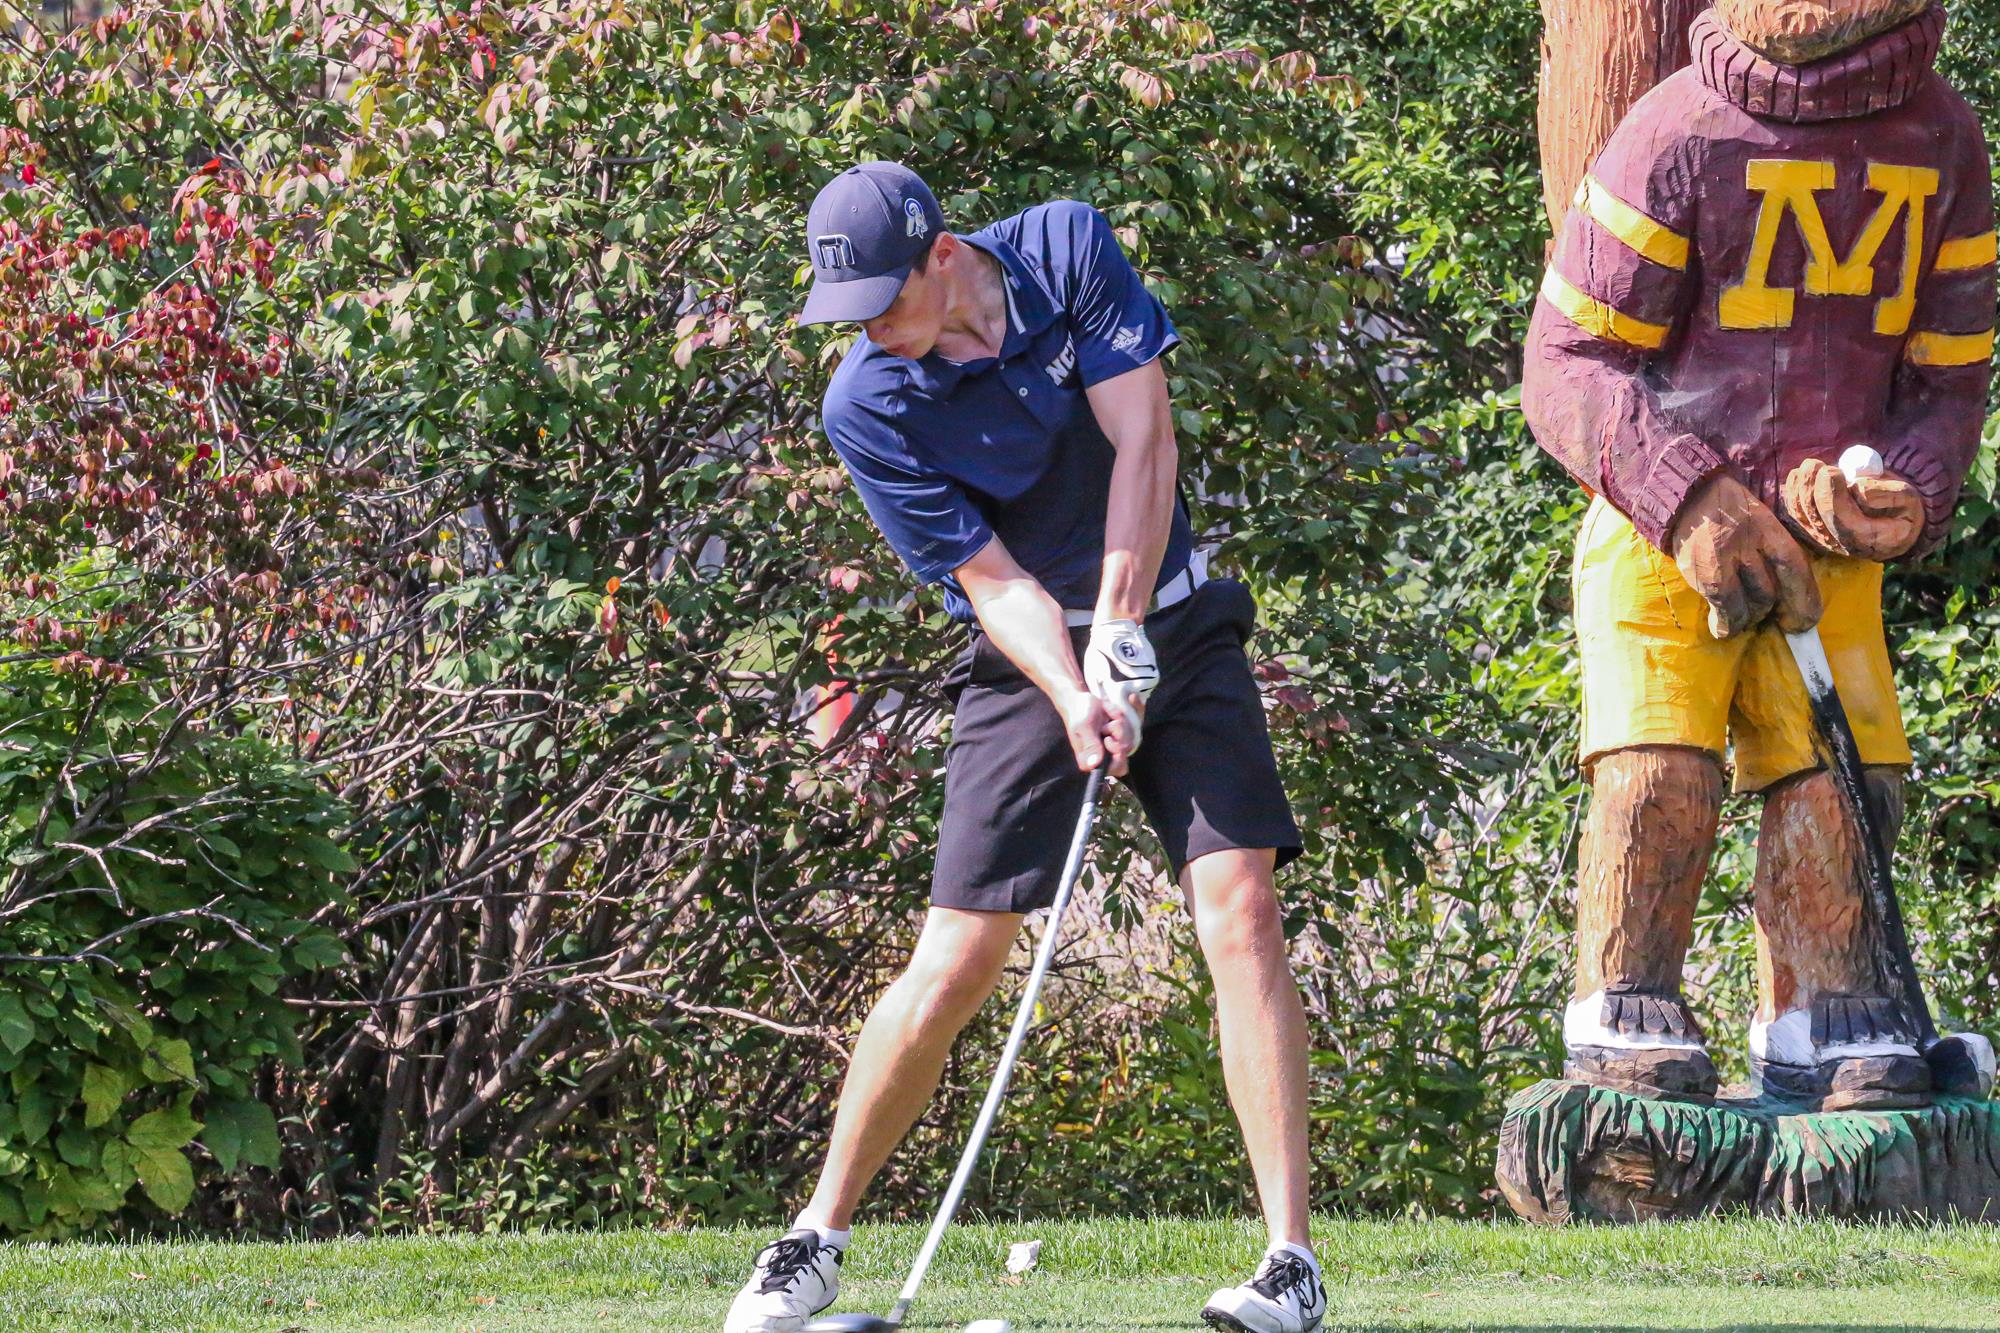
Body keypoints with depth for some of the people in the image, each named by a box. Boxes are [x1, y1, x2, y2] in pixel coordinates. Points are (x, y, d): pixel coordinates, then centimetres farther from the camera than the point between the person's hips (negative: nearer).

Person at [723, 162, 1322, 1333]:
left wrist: (1119, 636, -20)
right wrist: (1073, 698, -29)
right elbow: (993, 578, -13)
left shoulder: (1069, 249, -9)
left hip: (1172, 628, 1)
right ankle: (818, 1239, 9)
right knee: (958, 964, -7)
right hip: (1030, 664, -1)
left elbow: (1143, 442, -13)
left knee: (1240, 909, -15)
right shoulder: (867, 408, -12)